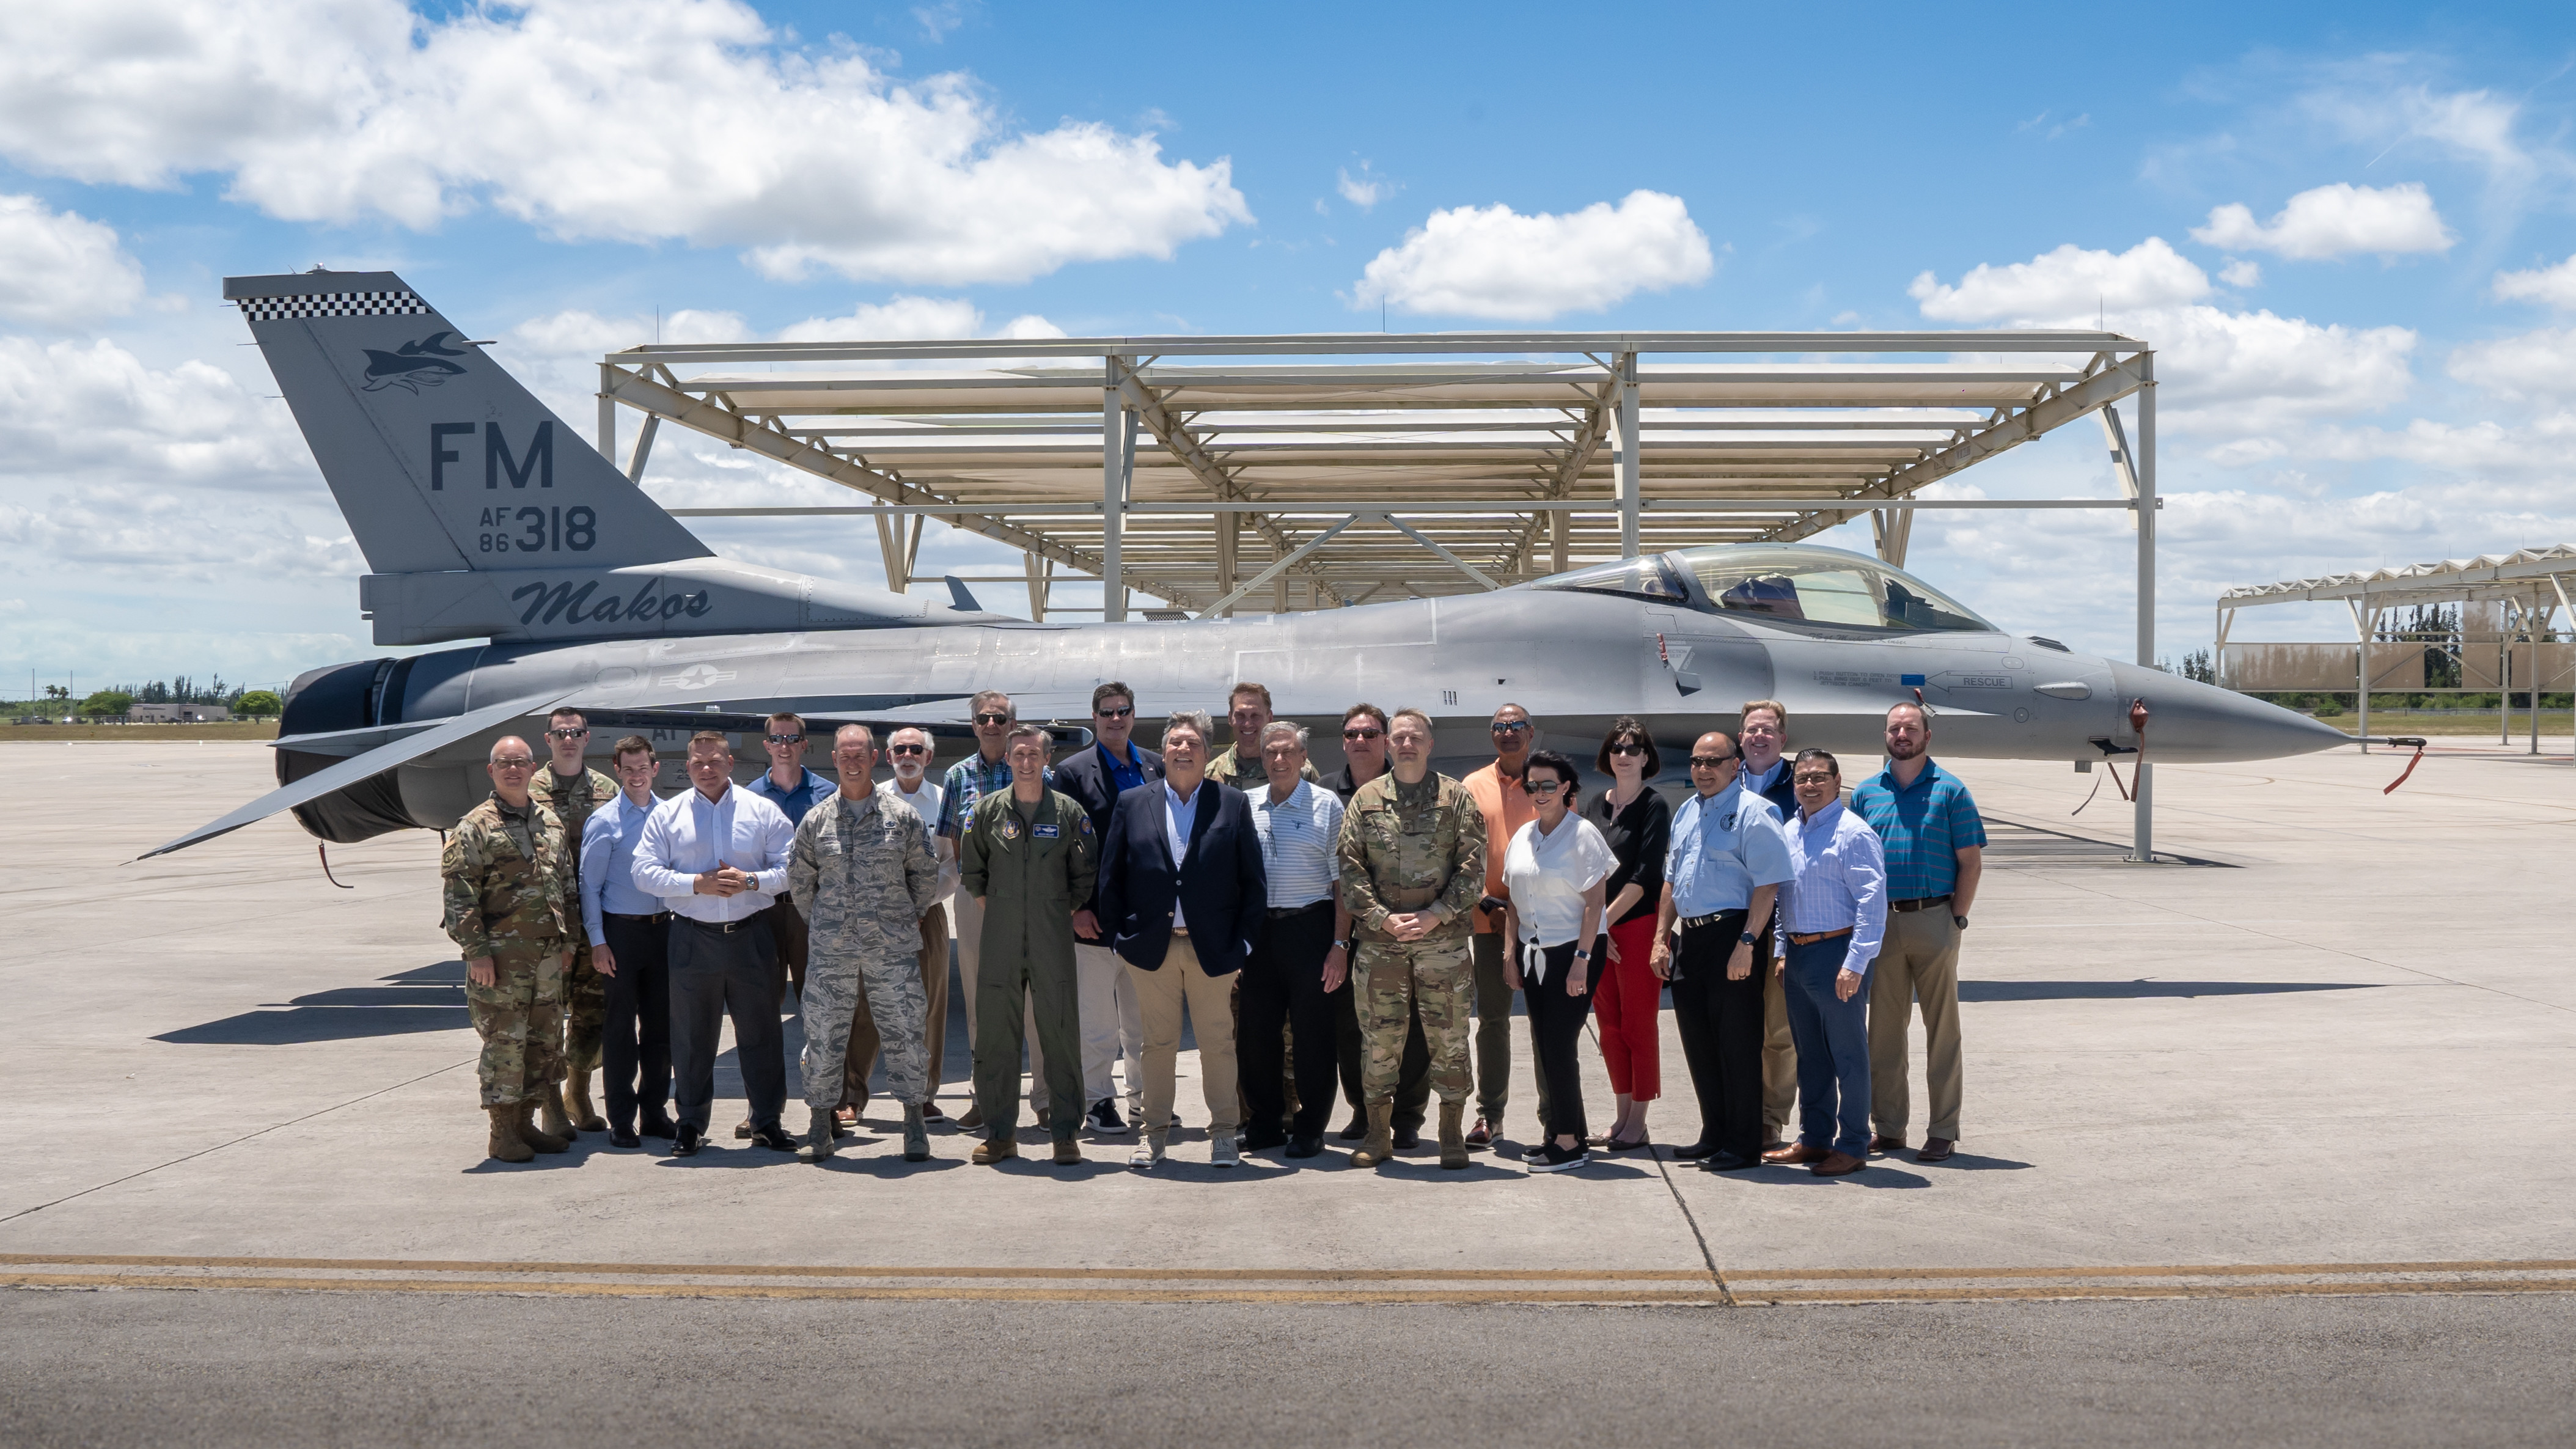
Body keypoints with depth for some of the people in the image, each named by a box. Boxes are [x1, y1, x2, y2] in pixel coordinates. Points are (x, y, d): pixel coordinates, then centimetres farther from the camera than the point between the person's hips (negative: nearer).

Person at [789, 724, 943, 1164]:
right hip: (831, 950, 1)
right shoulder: (815, 821, 6)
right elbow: (798, 879, 16)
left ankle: (914, 1126, 10)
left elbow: (926, 873, 11)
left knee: (904, 1032, 0)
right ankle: (819, 1127, 15)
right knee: (824, 1035, 3)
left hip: (893, 947, -1)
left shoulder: (902, 817, 3)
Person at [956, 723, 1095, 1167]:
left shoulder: (1069, 812, 3)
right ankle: (1000, 1133, 12)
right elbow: (970, 871, 15)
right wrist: (992, 909, 11)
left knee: (1060, 1034, 0)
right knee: (995, 1034, 3)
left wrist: (1064, 914, 8)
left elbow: (1085, 875, 11)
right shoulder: (987, 811, 5)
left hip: (1053, 940, -1)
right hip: (999, 939, 1)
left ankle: (1065, 1133, 7)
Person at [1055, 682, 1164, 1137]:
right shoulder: (1073, 772, -3)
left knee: (1146, 1017, 11)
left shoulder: (1157, 768, 8)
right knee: (1099, 1022, 3)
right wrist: (1076, 908, -11)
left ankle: (1145, 1097, 21)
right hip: (1097, 918, -4)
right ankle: (1098, 1102, 11)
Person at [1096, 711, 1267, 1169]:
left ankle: (1223, 1132, 15)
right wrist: (1119, 936, 2)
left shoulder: (1234, 805, 4)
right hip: (1152, 944, 1)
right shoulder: (1132, 804, 7)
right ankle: (1155, 1132, 16)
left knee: (1218, 1042, 4)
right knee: (1158, 1042, 7)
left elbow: (1253, 881, 4)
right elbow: (1110, 876, 8)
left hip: (1214, 946, -1)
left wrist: (1244, 939, -2)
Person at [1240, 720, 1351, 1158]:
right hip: (1258, 932, 4)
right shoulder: (1247, 807, 10)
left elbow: (1342, 880, -2)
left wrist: (1340, 944, -9)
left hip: (1309, 928, -4)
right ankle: (1264, 1124, 20)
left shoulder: (1327, 805, -1)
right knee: (1257, 1031, 7)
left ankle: (1309, 1129, 12)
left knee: (1312, 1034, 0)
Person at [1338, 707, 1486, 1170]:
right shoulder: (1365, 799, 7)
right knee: (1381, 1035, 4)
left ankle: (1451, 1133, 12)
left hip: (1443, 939, -1)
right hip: (1380, 941, 1)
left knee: (1448, 1036, 2)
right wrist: (1383, 918, -8)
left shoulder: (1457, 798, 3)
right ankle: (1379, 1132, 14)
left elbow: (1472, 866, -1)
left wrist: (1436, 914, -11)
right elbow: (1349, 867, 3)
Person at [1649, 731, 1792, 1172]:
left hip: (1733, 936, -8)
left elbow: (1767, 884, -16)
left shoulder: (1752, 812, -9)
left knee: (1738, 1044, -2)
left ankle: (1743, 1145, 6)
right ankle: (1714, 1136, 24)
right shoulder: (1685, 813, 16)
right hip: (1689, 937, 8)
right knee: (1698, 1044, 13)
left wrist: (1746, 943, -22)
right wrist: (1661, 939, 15)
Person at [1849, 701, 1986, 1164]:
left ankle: (1944, 1131, 7)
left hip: (1934, 920, -3)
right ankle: (1888, 1128, 14)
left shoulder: (1949, 790, 1)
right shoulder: (1866, 793, 10)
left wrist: (1956, 918, -7)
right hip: (1882, 923, 3)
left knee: (1942, 1027, 2)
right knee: (1884, 1027, 6)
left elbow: (1971, 862, 0)